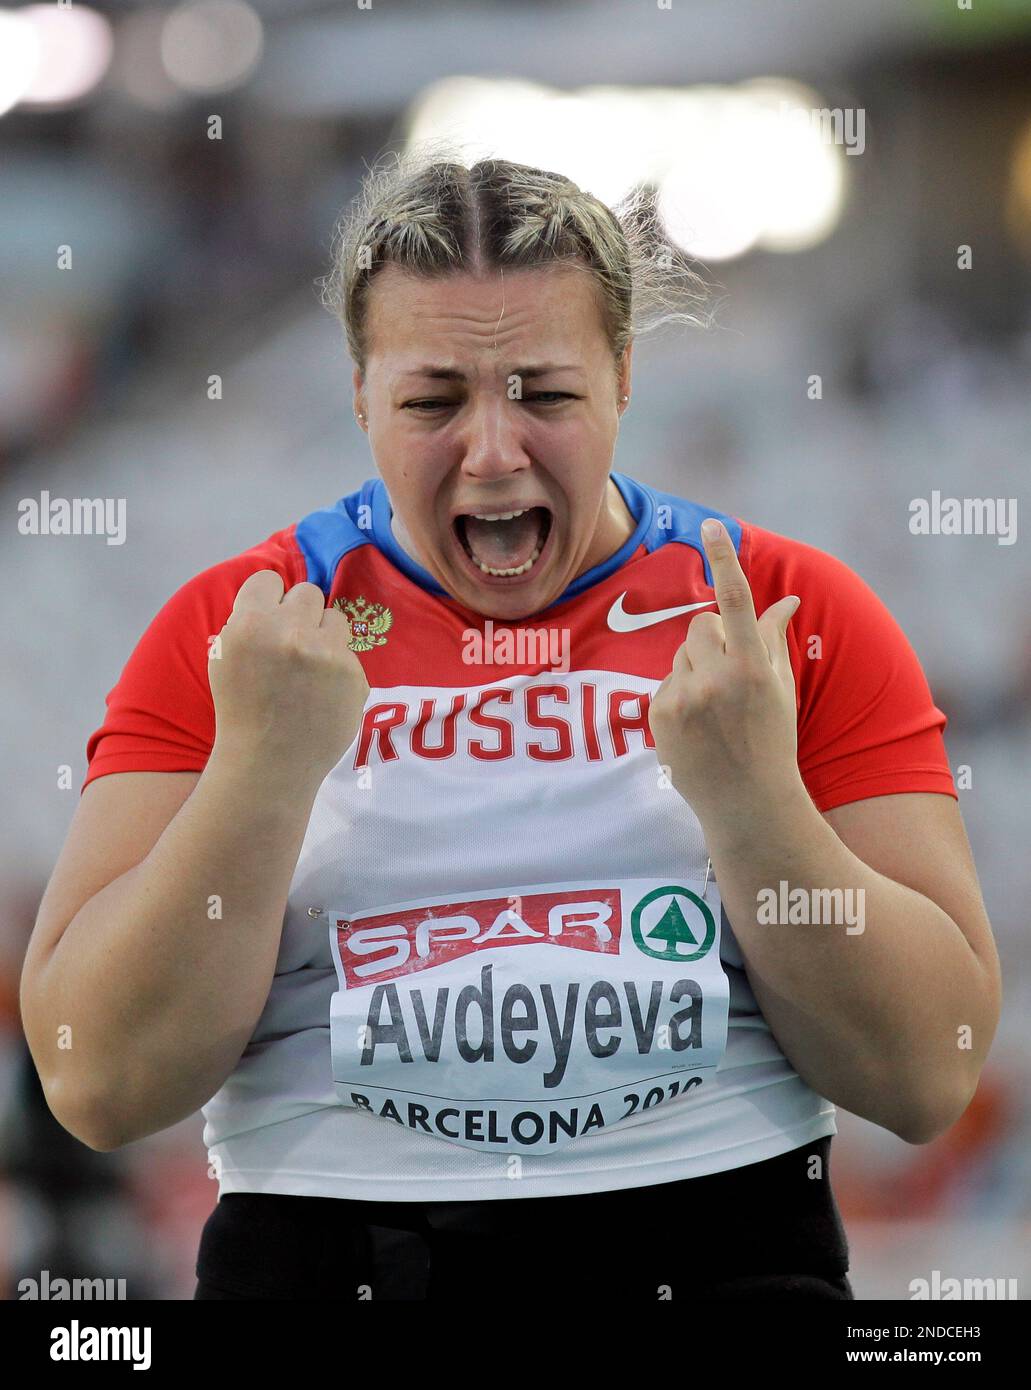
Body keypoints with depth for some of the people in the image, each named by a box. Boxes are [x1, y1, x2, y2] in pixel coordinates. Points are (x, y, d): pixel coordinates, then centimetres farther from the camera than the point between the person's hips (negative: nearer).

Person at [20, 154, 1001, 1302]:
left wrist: (751, 795, -9)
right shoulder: (234, 628, 10)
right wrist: (263, 769, -9)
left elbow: (928, 1079, 4)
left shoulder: (791, 613, 10)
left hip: (720, 1254, 0)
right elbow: (100, 1087, 2)